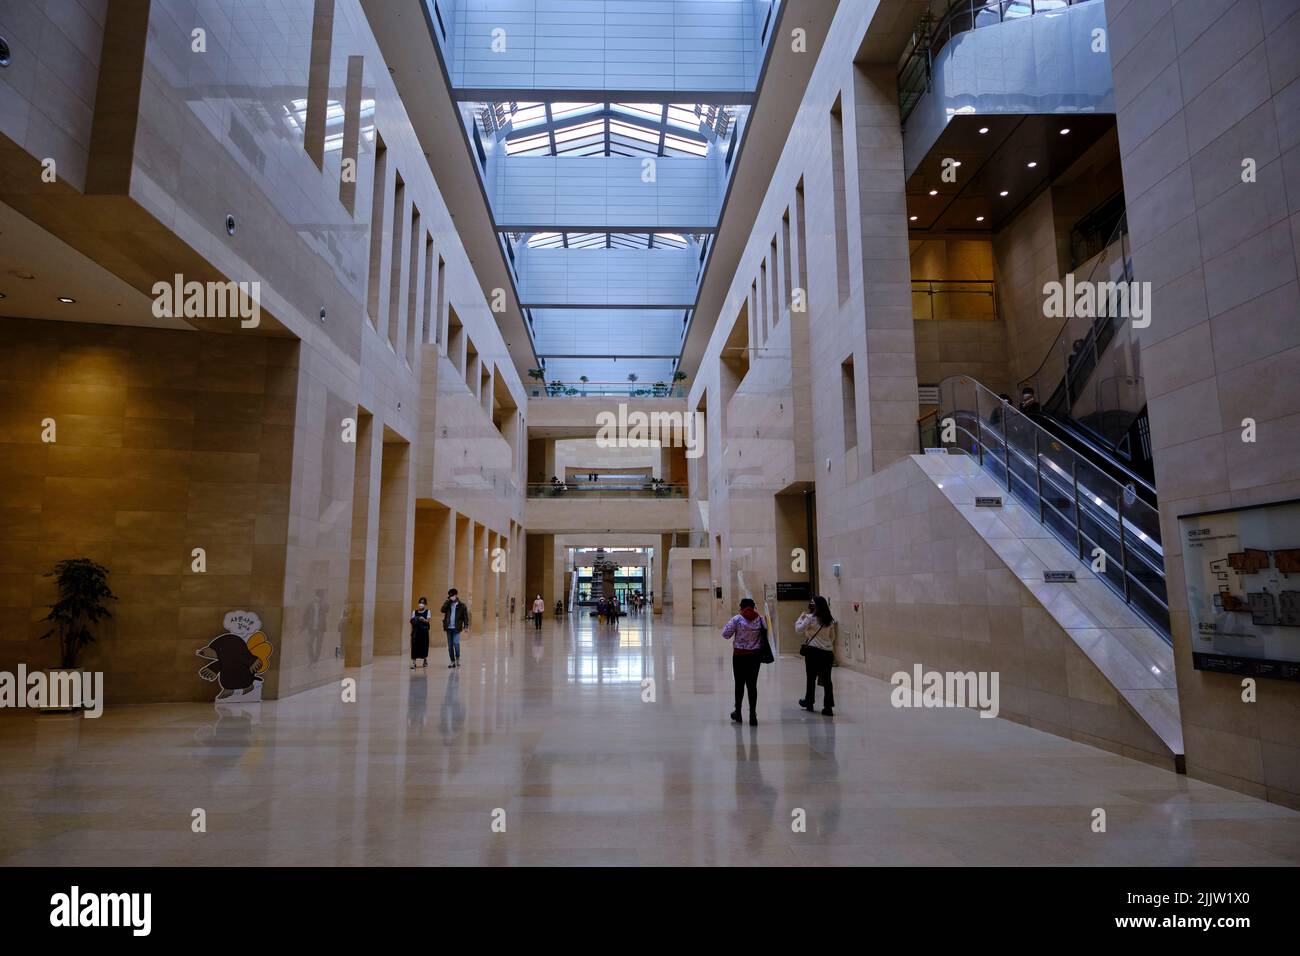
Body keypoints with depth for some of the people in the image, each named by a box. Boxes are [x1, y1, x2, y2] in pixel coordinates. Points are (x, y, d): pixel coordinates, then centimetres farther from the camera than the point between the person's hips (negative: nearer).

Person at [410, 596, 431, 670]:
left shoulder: (427, 611, 4)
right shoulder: (414, 612, 9)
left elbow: (427, 621, -5)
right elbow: (412, 621, 7)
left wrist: (423, 619, -26)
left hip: (424, 631, -1)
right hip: (416, 631, 1)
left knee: (424, 645, 6)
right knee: (415, 645, -7)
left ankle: (425, 660, 28)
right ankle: (413, 662, -9)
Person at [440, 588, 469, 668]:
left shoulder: (462, 605, 1)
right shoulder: (448, 604, 9)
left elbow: (465, 616, 0)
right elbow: (443, 610, -9)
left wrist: (466, 626, -8)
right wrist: (447, 601, -10)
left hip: (456, 628, -3)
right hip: (448, 628, 4)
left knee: (456, 643, -16)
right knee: (450, 645, 6)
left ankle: (457, 658, 7)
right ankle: (453, 661, 16)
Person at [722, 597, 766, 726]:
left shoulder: (737, 619, -9)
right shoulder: (760, 619, -1)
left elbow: (725, 634, -5)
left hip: (740, 655, -2)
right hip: (755, 655, 2)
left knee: (739, 684, 9)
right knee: (752, 685, 5)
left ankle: (738, 713, 22)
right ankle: (752, 715, 3)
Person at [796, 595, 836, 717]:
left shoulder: (810, 618, -10)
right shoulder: (829, 619, 6)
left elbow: (798, 629, -4)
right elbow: (832, 636, 11)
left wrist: (801, 617, 8)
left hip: (814, 651, -4)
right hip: (828, 652, 4)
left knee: (811, 678, 11)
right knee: (827, 679, 4)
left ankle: (809, 703, 25)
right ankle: (828, 707, 1)